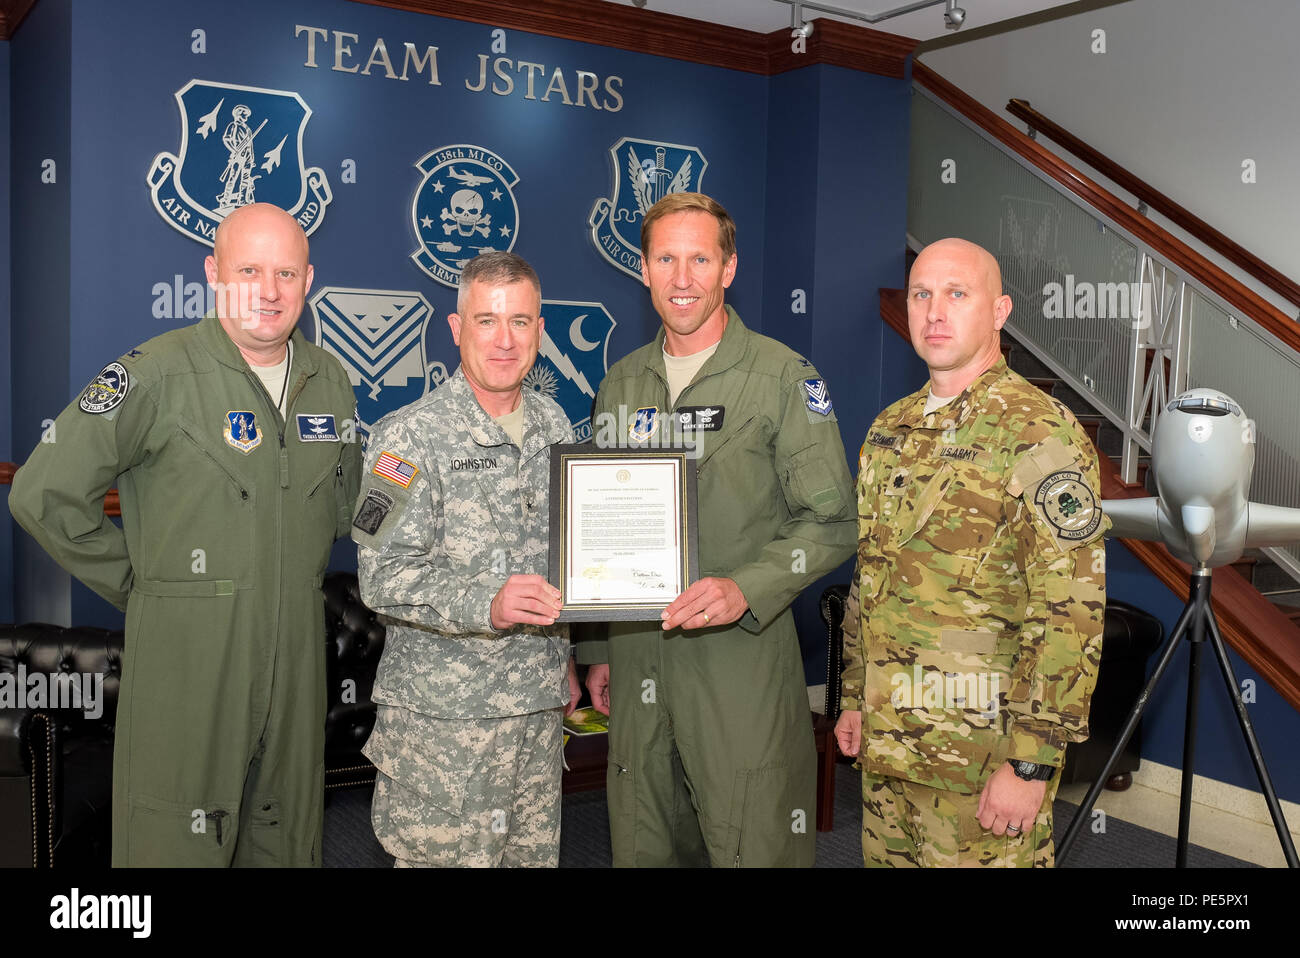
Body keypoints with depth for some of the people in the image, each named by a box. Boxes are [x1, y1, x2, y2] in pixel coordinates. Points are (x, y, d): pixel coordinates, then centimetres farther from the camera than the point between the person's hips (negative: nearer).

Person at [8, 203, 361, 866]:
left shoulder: (330, 381, 8)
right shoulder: (159, 375, -10)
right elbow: (43, 494, -10)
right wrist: (134, 583, -5)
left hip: (295, 663, 5)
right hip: (186, 662, -5)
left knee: (289, 844, 16)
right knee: (176, 846, 4)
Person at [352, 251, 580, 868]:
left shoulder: (554, 426, 9)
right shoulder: (409, 436, -11)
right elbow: (383, 575, -17)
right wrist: (488, 604, -29)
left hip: (540, 701, 6)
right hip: (443, 710, -5)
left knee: (536, 853, 15)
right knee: (445, 853, 2)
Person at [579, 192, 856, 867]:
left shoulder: (783, 376, -5)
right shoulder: (621, 383, 11)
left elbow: (830, 524, -7)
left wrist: (745, 590, -22)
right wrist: (597, 648, 15)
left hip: (742, 662, -5)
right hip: (638, 661, 5)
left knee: (753, 848, 1)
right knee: (642, 848, 15)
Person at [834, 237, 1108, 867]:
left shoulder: (1039, 432, -14)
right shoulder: (890, 429, 10)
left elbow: (1073, 611, -19)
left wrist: (1032, 762, -20)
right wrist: (854, 697, 16)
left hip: (981, 750, -7)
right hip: (886, 742, 7)